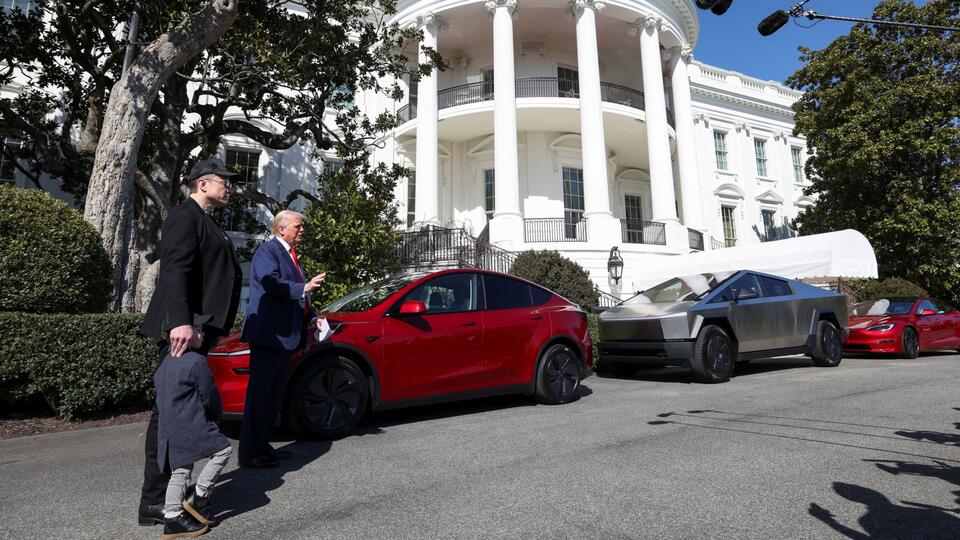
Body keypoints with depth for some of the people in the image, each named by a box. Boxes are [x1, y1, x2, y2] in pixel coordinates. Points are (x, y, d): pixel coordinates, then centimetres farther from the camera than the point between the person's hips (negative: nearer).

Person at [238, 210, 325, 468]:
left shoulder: (290, 255, 20)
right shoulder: (267, 251, -8)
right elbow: (272, 283, -24)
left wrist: (312, 318, 13)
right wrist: (304, 287, -26)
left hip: (286, 335, 10)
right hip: (269, 333, -10)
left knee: (274, 393, 15)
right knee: (259, 392, -3)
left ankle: (263, 446, 26)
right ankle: (249, 453, 6)